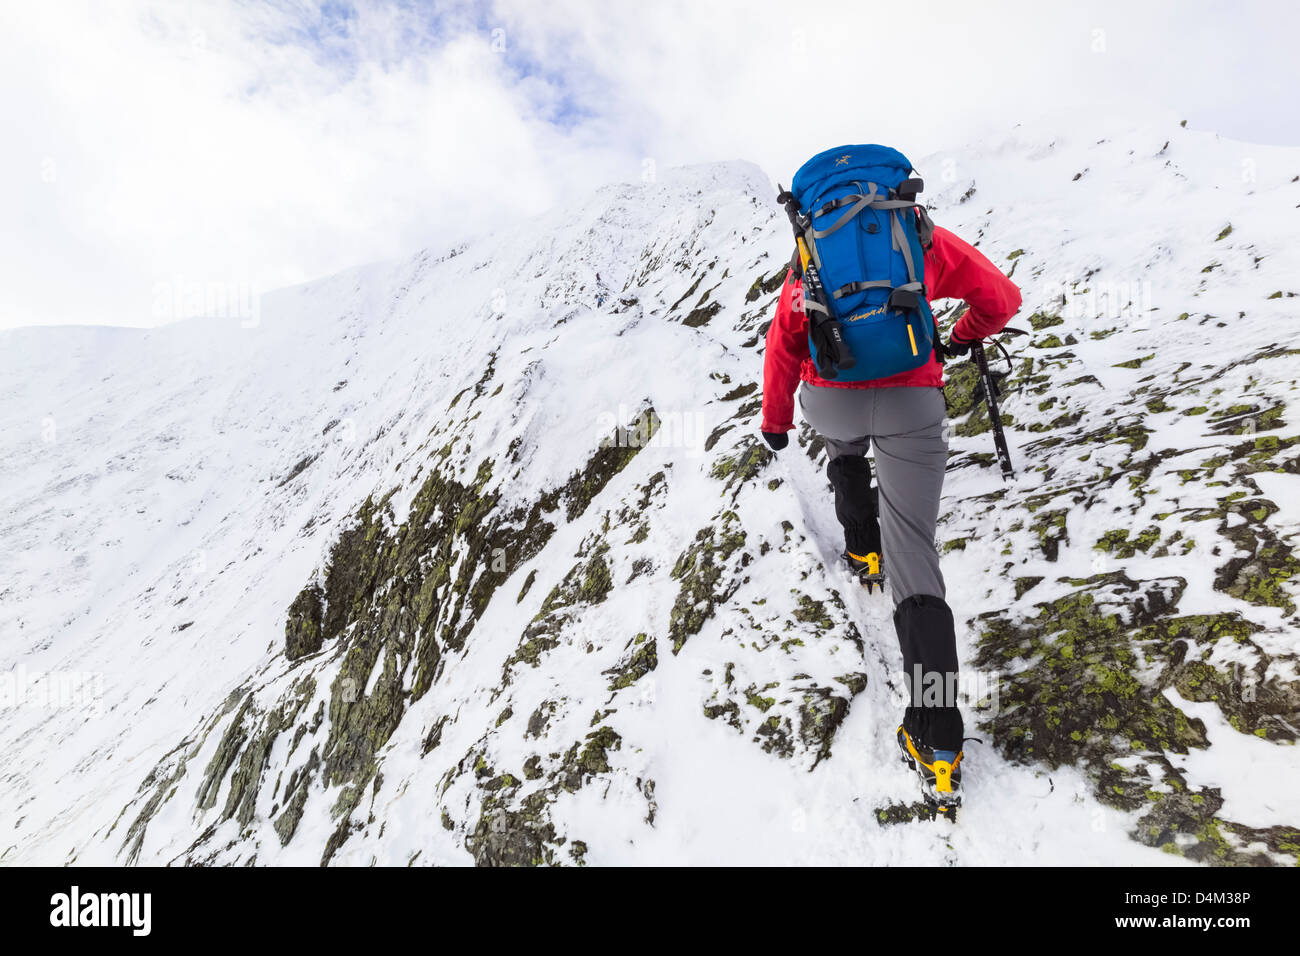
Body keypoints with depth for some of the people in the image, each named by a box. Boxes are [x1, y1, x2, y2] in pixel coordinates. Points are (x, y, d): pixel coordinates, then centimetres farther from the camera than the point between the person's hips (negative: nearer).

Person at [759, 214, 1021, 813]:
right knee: (912, 554, -2)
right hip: (911, 400, -1)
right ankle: (938, 743, -6)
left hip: (829, 399, 1)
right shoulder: (926, 240, 14)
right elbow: (1000, 299, 14)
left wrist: (775, 419, 19)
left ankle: (861, 545, 47)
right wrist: (963, 338, 35)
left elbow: (784, 341, 11)